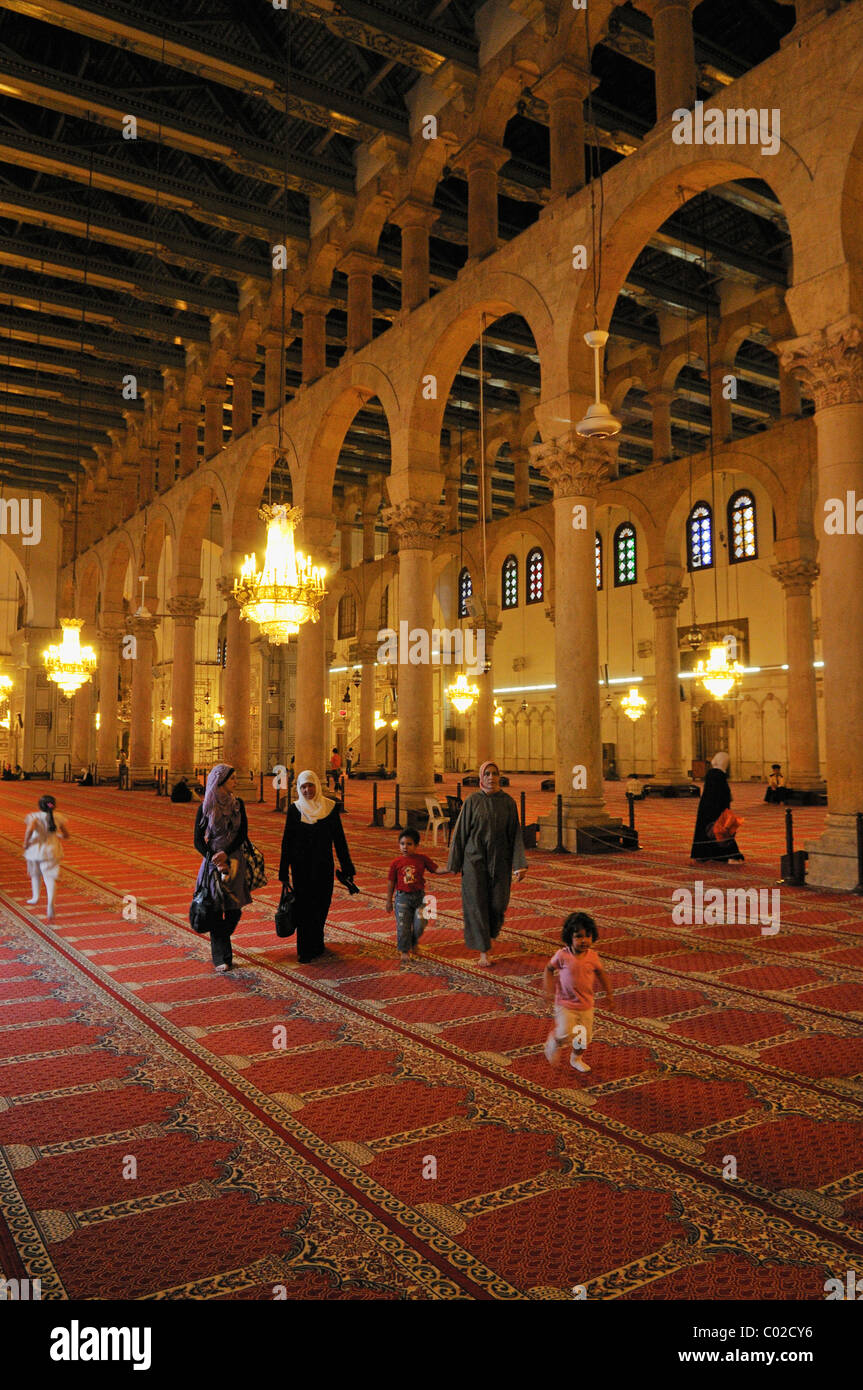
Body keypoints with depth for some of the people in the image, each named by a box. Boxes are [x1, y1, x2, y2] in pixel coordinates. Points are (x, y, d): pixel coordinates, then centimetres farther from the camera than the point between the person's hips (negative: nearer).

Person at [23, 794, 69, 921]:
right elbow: (66, 835, 6)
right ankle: (50, 904, -23)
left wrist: (25, 843, -17)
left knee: (35, 874, 27)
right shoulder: (58, 818, -2)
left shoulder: (34, 816, -13)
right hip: (52, 851, 1)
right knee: (50, 878, -4)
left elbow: (30, 829, -33)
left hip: (35, 850, -1)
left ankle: (35, 897, 41)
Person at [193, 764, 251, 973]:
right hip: (213, 861, -3)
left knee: (235, 910, 4)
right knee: (215, 910, -5)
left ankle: (219, 943, 31)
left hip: (235, 861, 3)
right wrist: (216, 861, -15)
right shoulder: (205, 807, -4)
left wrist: (226, 853, -15)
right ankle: (221, 958, 3)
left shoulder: (238, 804, 5)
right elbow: (198, 841, -4)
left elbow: (243, 834, 0)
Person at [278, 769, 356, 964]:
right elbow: (287, 841, -1)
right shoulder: (294, 809, -3)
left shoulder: (331, 807, -1)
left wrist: (347, 869, 2)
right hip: (301, 866, -2)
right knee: (304, 907, 0)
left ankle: (316, 946, 29)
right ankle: (305, 951, 10)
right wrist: (284, 872, -3)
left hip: (324, 866, 2)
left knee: (321, 906, 10)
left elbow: (339, 839, 3)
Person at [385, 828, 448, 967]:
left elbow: (436, 869, -4)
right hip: (402, 897, -1)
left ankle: (414, 943, 30)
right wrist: (389, 901, 5)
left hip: (419, 896, 1)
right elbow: (391, 882, 2)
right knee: (403, 925, 0)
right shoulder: (396, 863, -5)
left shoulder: (422, 859, -3)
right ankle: (404, 951, 16)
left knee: (420, 923, 0)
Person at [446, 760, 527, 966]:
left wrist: (520, 865, -9)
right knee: (478, 904, -3)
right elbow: (461, 832, 0)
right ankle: (483, 951, 6)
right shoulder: (472, 801, -3)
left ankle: (487, 935, 35)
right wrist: (455, 863, 0)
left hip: (499, 860, 2)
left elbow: (515, 834, -1)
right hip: (475, 859, -1)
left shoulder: (508, 802, 0)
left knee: (497, 904, 4)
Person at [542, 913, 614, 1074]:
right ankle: (553, 1043, 18)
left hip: (586, 1005, 3)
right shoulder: (562, 955, -17)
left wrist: (609, 993, 13)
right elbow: (549, 968, -1)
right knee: (565, 1035, -17)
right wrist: (548, 988, -11)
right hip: (565, 1004, -3)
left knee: (584, 1036, 12)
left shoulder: (592, 956, -9)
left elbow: (600, 973, 9)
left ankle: (576, 1058, 42)